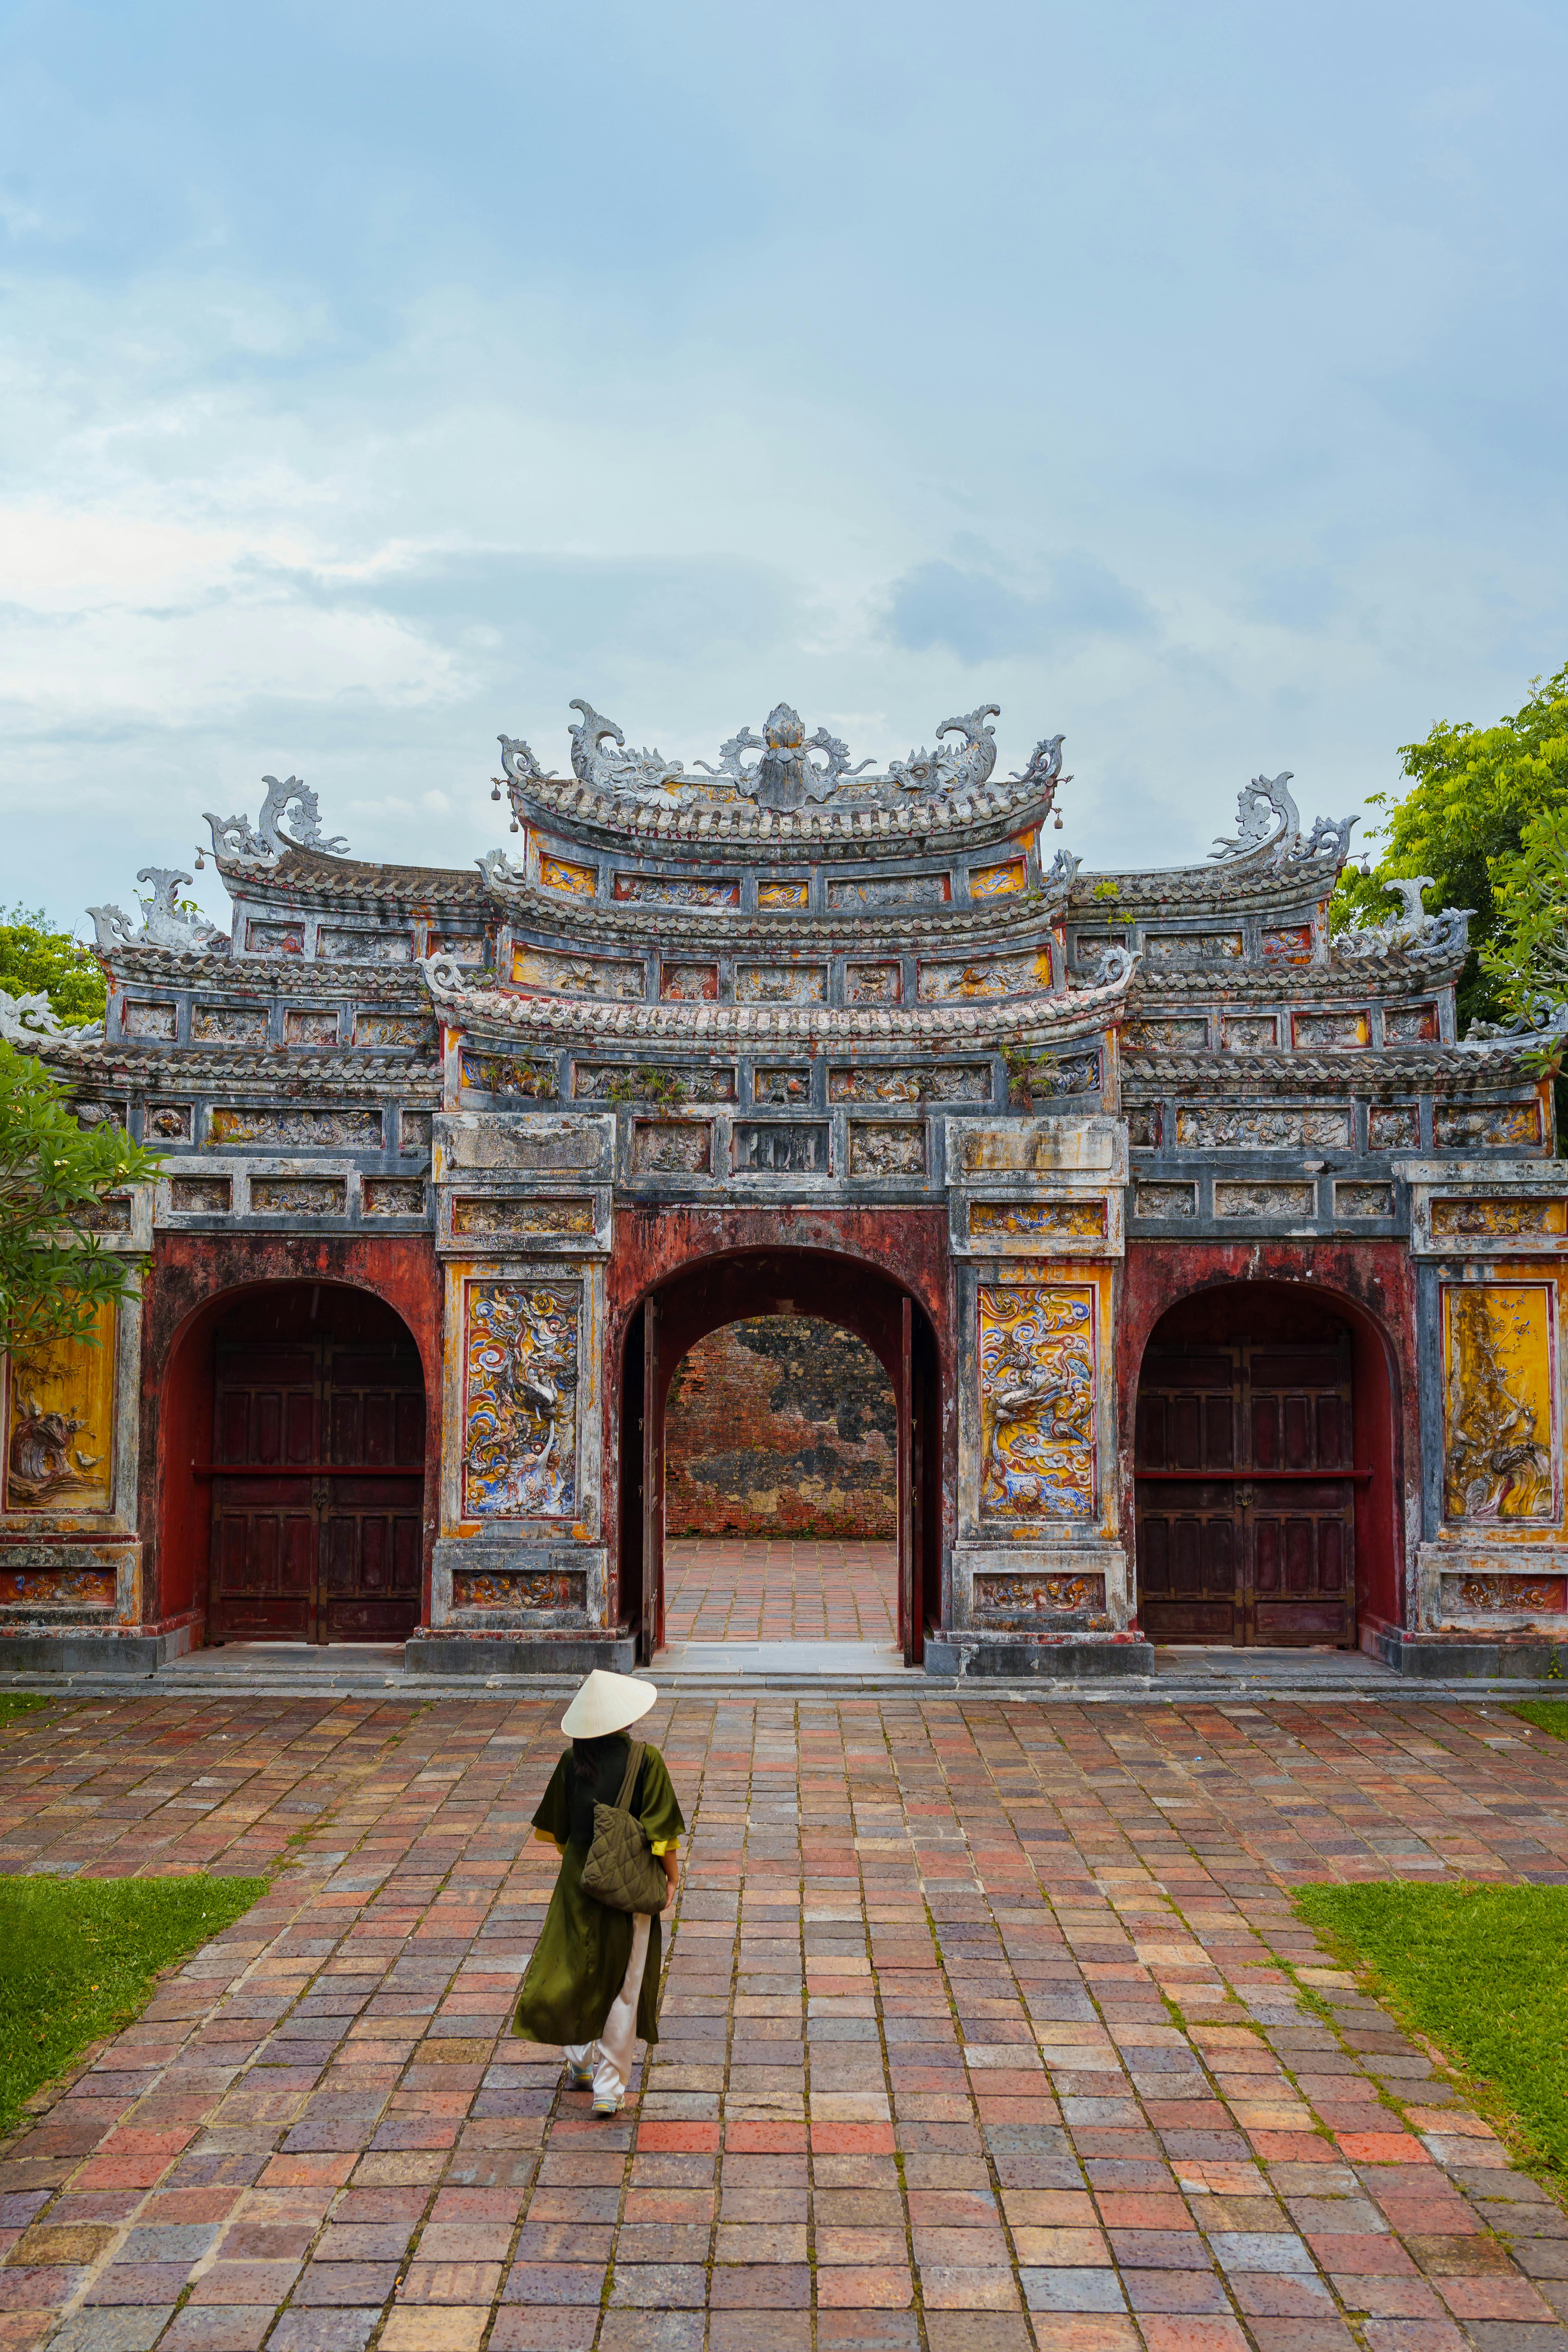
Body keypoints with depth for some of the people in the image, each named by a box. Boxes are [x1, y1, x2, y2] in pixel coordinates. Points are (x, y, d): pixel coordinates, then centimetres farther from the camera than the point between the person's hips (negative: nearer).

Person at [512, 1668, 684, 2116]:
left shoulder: (572, 1761, -3)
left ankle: (580, 2060, 23)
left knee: (574, 1968, 21)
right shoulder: (646, 1760, -13)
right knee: (623, 1983, 7)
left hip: (579, 1879, 2)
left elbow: (557, 1828, 7)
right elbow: (663, 1831, -11)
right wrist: (672, 1875, 4)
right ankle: (609, 2087, 9)